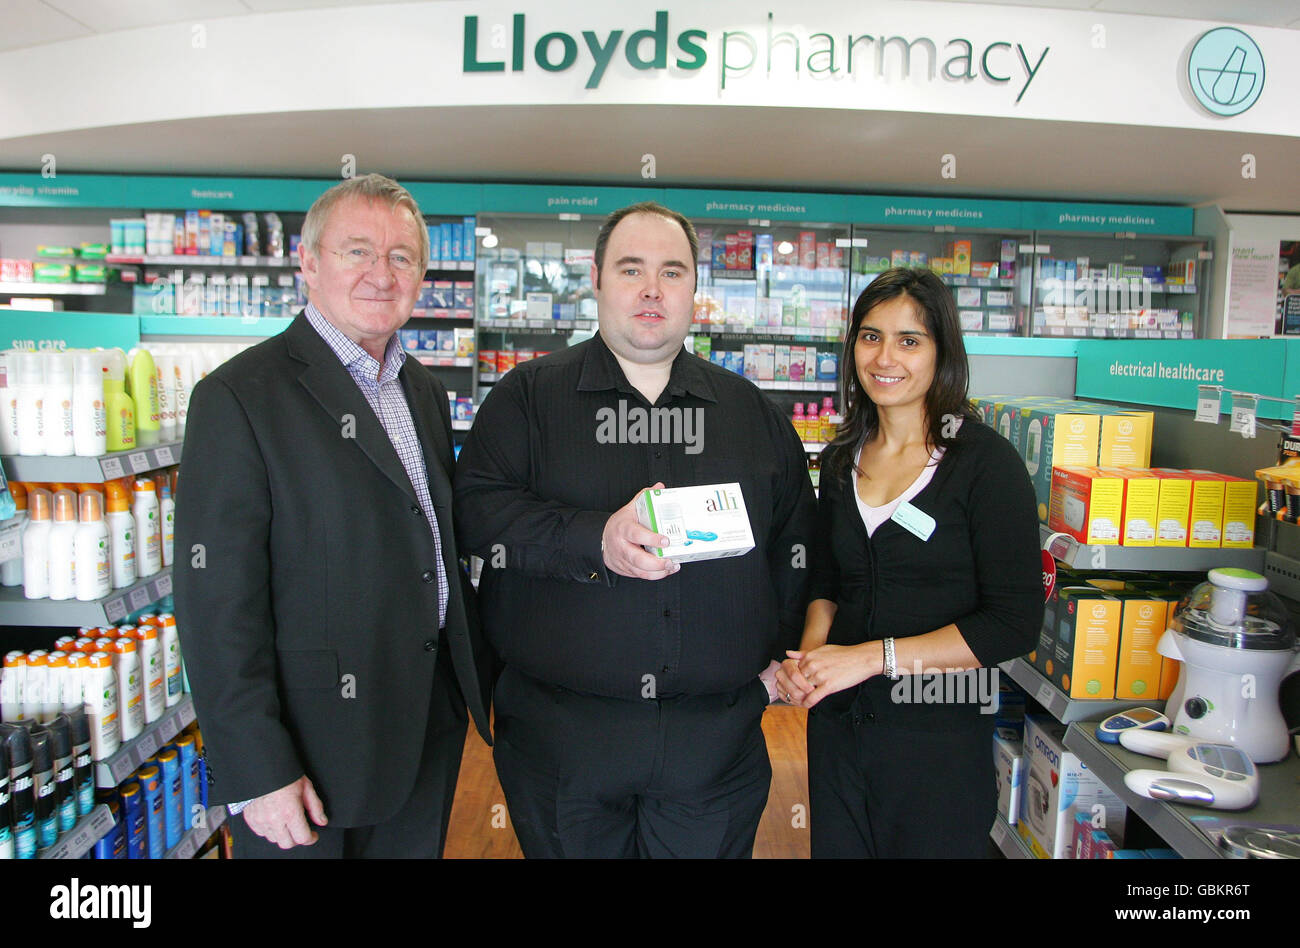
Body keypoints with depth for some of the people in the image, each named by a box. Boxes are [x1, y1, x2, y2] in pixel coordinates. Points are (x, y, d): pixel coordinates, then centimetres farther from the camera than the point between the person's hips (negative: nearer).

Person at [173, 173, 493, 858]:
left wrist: (479, 675, 14)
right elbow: (216, 604, -17)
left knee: (417, 846, 20)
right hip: (311, 751, -6)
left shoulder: (424, 391, 9)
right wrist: (259, 772, -17)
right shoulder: (240, 396, -14)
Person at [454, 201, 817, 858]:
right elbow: (475, 510, -9)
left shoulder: (750, 409, 11)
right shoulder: (529, 395, 2)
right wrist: (596, 541, -21)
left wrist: (782, 652, 5)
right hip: (560, 731, -1)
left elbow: (797, 542, 15)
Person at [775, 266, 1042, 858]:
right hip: (837, 726, 5)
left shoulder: (985, 460, -10)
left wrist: (875, 655, -18)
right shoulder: (842, 459, 6)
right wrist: (809, 654, -5)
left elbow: (1015, 622, -14)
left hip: (942, 738, -4)